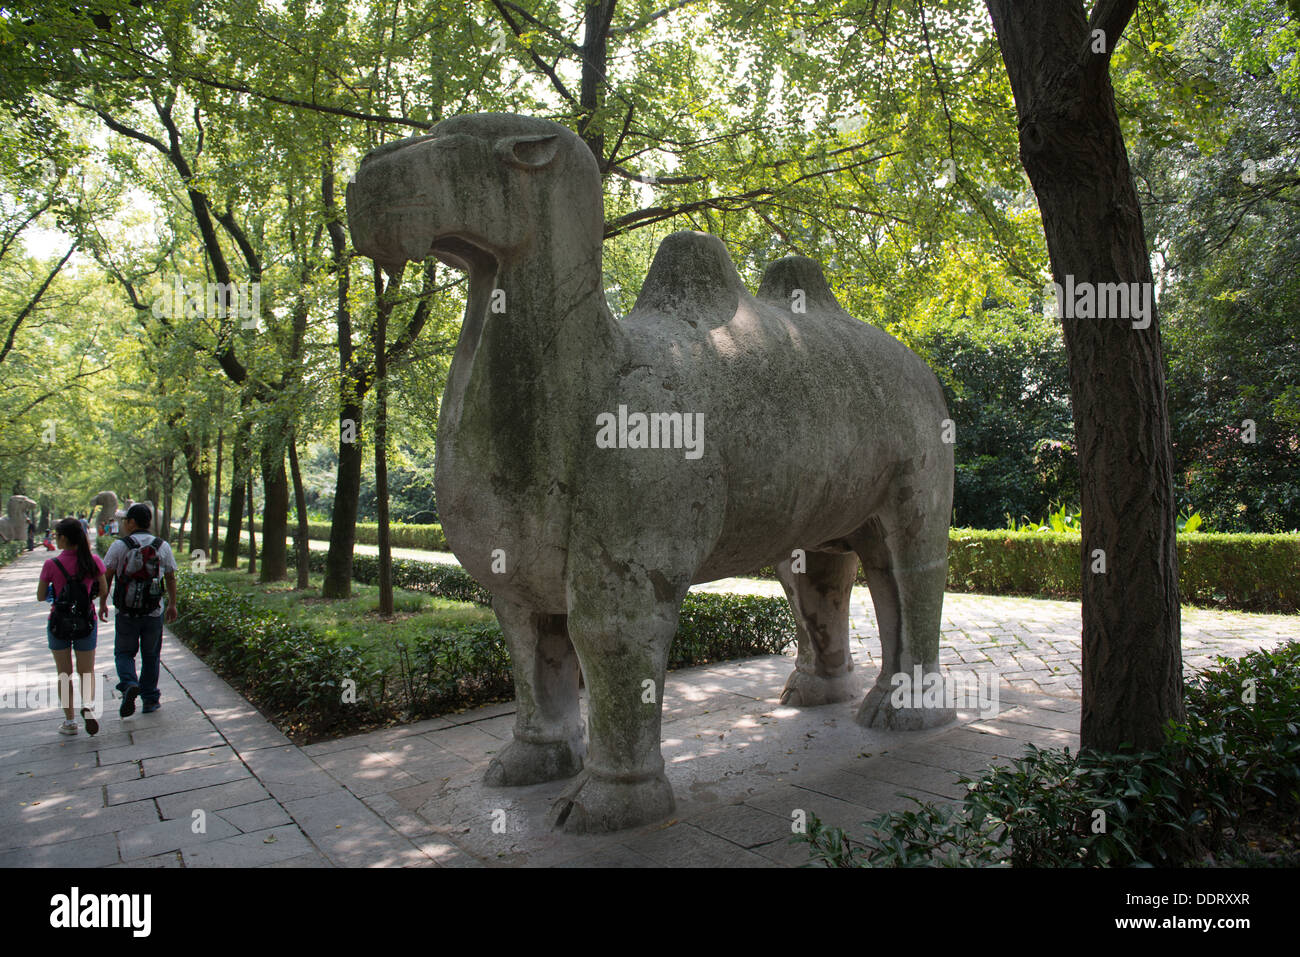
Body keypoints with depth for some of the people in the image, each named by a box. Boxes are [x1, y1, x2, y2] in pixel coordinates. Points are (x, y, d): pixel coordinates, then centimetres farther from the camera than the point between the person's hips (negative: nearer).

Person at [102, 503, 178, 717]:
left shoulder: (119, 546, -6)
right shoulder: (162, 546, 2)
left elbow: (106, 577, -5)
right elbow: (171, 578, 9)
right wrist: (172, 605, 18)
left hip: (126, 612, -2)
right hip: (154, 612, 2)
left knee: (124, 652, 14)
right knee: (151, 655, 12)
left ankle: (129, 684, -12)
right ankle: (150, 699, 16)